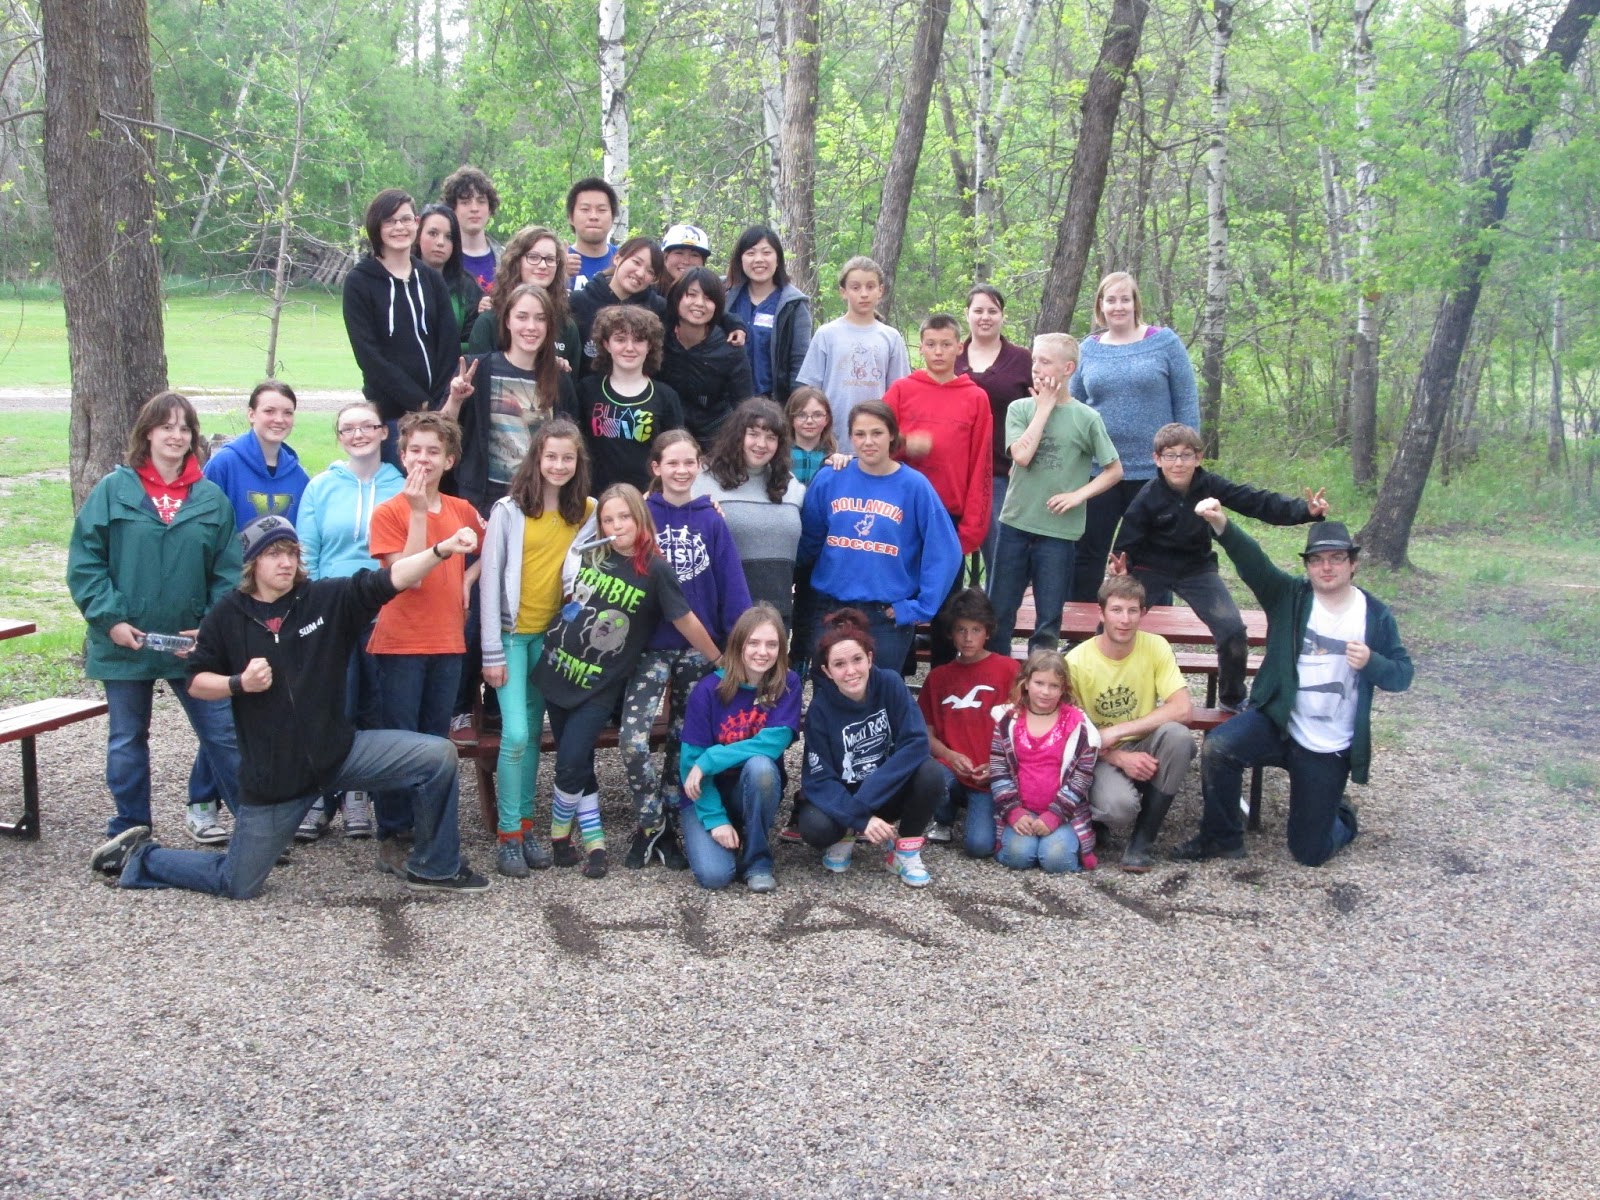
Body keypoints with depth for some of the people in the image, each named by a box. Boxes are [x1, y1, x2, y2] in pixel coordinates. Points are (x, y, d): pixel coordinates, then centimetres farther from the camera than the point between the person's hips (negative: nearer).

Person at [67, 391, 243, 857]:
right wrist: (109, 618, -12)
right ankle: (129, 831, 25)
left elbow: (228, 573, 2)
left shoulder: (212, 498, 1)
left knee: (223, 733, 2)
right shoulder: (113, 490, -3)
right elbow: (84, 562, -4)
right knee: (127, 739, 12)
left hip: (193, 643, 1)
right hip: (126, 643, -1)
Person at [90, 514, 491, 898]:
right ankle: (139, 857, 33)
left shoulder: (328, 599, -4)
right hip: (271, 774, -2)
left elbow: (391, 579, -17)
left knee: (438, 756, -15)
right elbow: (196, 682, 4)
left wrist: (442, 549, -33)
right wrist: (239, 683, -17)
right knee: (237, 886, 7)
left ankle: (434, 869, 2)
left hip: (340, 750, 2)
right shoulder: (227, 617, -4)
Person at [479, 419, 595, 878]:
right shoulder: (509, 510, -8)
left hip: (553, 635, 4)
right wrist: (492, 652, -11)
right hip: (513, 635, -4)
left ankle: (525, 827, 19)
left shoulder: (586, 513, 2)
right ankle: (508, 835, 0)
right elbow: (490, 579, -8)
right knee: (515, 735, -10)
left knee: (533, 735, 11)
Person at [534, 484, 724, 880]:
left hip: (599, 684, -4)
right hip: (557, 670, 4)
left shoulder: (655, 570, -11)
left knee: (570, 762, -9)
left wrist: (720, 662, 1)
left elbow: (686, 620, -5)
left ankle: (560, 835, 15)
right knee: (577, 762, 9)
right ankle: (592, 843, 20)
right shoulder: (587, 552, 0)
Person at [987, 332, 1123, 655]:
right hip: (1015, 524, 2)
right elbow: (1022, 456, -13)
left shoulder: (1086, 418, -2)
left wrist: (1078, 495, -9)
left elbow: (1114, 470, 3)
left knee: (1048, 619, 4)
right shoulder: (1020, 408, 2)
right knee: (998, 611, 7)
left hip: (1058, 531, -2)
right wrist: (1044, 408, -8)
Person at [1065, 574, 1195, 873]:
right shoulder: (1077, 661, -14)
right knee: (1118, 806, -35)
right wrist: (1120, 758, -22)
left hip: (1145, 747, 3)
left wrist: (1117, 731, -25)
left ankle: (1142, 840, -15)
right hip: (1100, 757, -3)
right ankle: (1098, 818, 8)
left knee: (1177, 735, -31)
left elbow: (1182, 710, -19)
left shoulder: (1155, 647, -10)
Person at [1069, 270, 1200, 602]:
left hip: (1153, 472, -2)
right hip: (1097, 472, 2)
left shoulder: (1164, 342, -1)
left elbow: (1187, 403, -1)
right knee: (1087, 555, 6)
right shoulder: (1089, 349, 6)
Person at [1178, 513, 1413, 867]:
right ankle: (1222, 838, -7)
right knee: (1217, 747, -31)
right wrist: (1221, 525, -41)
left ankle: (1342, 819, 43)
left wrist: (1371, 662, -23)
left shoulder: (1376, 615, -1)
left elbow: (1401, 675, 1)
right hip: (1277, 723, 0)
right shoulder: (1290, 596, -4)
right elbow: (1252, 561, -22)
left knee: (1310, 852, 5)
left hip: (1329, 750, 0)